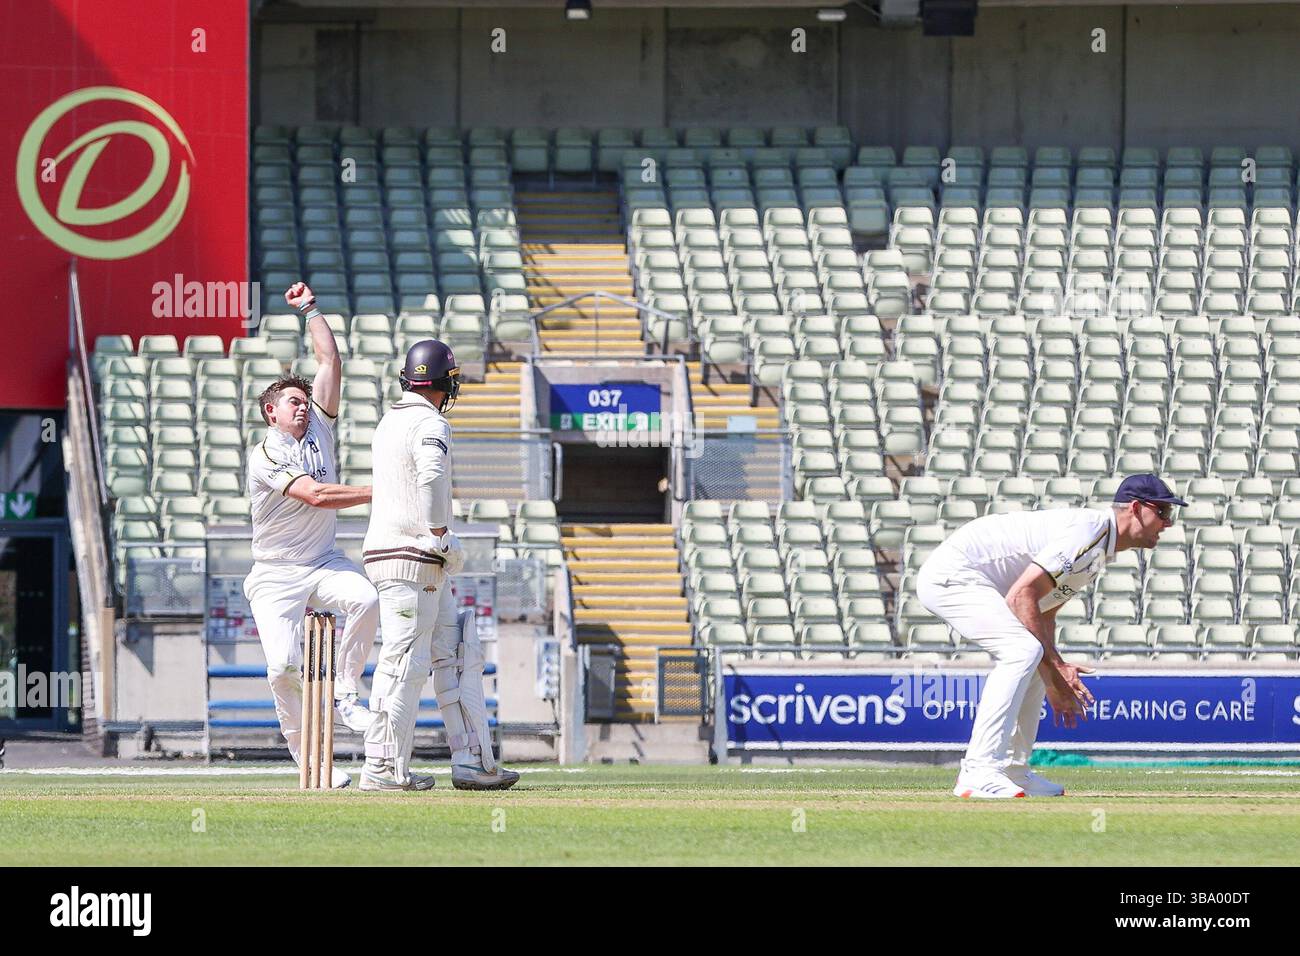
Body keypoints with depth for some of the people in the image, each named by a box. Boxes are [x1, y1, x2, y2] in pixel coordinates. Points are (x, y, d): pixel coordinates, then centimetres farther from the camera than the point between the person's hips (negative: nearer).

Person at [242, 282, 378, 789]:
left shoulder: (318, 428, 7)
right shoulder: (265, 457, -11)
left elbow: (331, 362, 5)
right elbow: (316, 495, -22)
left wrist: (311, 309, 8)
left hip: (324, 564, 4)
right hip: (275, 575, -4)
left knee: (367, 598, -28)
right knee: (284, 666, -18)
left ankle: (344, 695, -12)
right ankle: (307, 754, -4)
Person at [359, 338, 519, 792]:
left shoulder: (390, 421, 17)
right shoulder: (429, 423, -11)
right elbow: (432, 474, -31)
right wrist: (443, 535, -22)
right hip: (412, 559, -10)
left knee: (457, 655, 9)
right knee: (406, 661, -6)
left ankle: (472, 761, 7)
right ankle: (383, 768, -4)